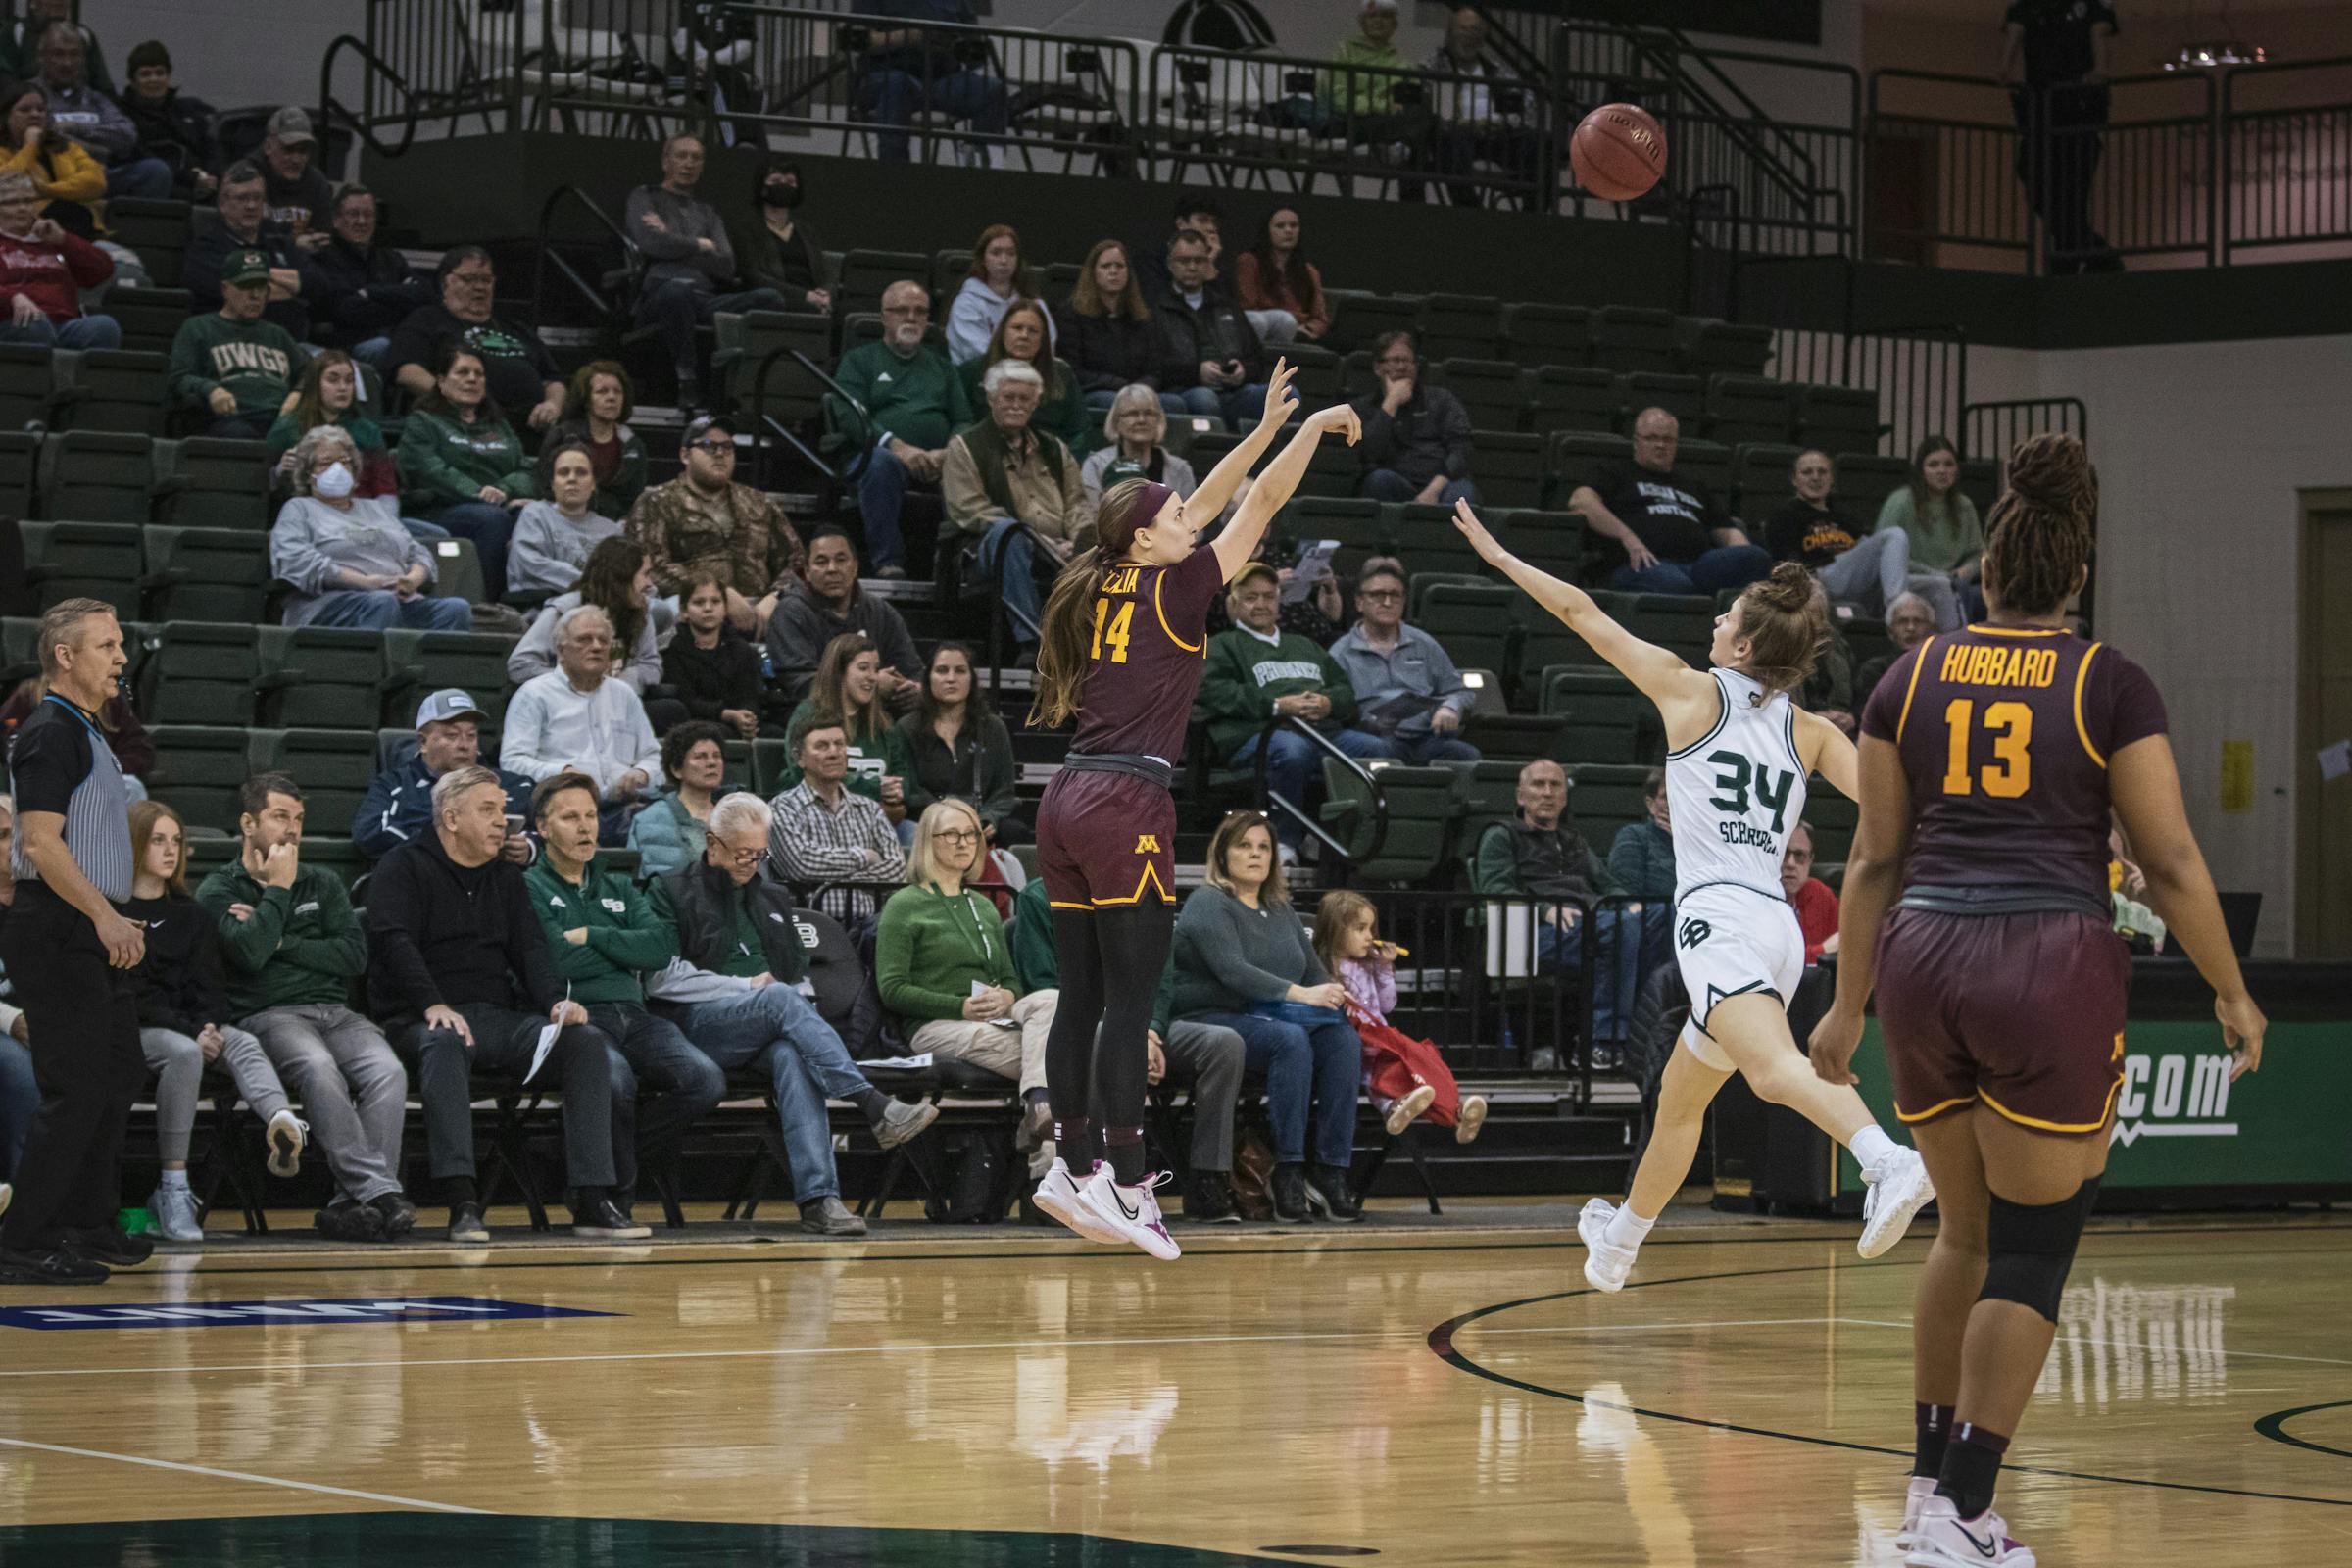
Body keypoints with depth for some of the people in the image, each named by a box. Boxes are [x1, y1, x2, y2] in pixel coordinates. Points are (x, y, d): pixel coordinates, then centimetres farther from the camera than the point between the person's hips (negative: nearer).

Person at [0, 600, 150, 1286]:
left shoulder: (84, 733, 18)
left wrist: (117, 918, 24)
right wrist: (103, 914, -25)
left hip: (93, 933, 10)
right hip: (59, 933, -10)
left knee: (118, 1078, 15)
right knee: (77, 1091, -12)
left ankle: (89, 1228, 24)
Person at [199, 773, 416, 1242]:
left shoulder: (323, 884, 22)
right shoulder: (218, 890, 10)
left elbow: (354, 956, 7)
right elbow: (249, 952, -11)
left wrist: (281, 942, 0)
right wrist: (278, 889, 0)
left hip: (335, 1010, 4)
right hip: (266, 1016, -4)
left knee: (388, 1072, -28)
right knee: (318, 1067, -37)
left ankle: (350, 1203, -33)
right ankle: (380, 1191, -41)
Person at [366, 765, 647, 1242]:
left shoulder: (507, 877, 24)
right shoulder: (404, 868, 5)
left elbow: (529, 949, 12)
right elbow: (395, 942, -10)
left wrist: (557, 1001, -10)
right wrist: (434, 1006, -27)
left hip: (500, 1018, 5)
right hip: (423, 1019, -5)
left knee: (585, 1040, -21)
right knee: (444, 1044, -41)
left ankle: (593, 1200, -28)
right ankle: (462, 1204, -47)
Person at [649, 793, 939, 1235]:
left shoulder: (774, 900, 28)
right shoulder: (673, 893, 9)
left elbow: (800, 975, 27)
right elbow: (662, 978, -4)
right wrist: (746, 986, -6)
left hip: (770, 1031, 4)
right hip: (700, 1024, -4)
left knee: (793, 1055, -35)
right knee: (780, 998, -35)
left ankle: (818, 1198, -50)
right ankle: (876, 1107, -46)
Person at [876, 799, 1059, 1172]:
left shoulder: (983, 906, 26)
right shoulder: (904, 905, 5)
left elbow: (1011, 979, 26)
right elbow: (891, 989, -5)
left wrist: (1007, 997, -2)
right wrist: (961, 1007, -15)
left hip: (993, 1020, 6)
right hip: (935, 1026, -6)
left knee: (1050, 1000, -31)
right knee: (1049, 1053, -32)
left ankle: (1038, 1110, -50)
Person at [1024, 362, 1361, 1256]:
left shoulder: (1107, 588, 14)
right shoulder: (1171, 591, -5)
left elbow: (1200, 510, 26)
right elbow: (1262, 504, 2)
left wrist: (1264, 430, 30)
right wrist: (1314, 427, 14)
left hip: (1069, 802, 8)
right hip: (1128, 805, -8)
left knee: (1081, 997, 9)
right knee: (1130, 999, -7)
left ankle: (1072, 1166, 10)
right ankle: (1124, 1179, -10)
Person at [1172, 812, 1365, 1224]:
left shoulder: (1282, 912, 21)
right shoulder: (1209, 903, -4)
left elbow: (1315, 970, 22)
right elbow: (1231, 971, -18)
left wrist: (1333, 994, -3)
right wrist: (1301, 994, -26)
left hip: (1276, 1018, 7)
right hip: (1215, 1019, -7)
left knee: (1344, 1038, -23)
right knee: (1290, 1040, -36)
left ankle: (1331, 1171, -31)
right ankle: (1288, 1172, -37)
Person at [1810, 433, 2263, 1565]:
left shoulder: (1913, 679, 8)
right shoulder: (2110, 685, -1)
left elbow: (1875, 857, 11)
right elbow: (2170, 861, -2)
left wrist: (1850, 1003, 18)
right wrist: (2231, 993, 8)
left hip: (1924, 961, 4)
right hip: (2053, 965, -4)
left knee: (1967, 1232, 20)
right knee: (2031, 1253, 2)